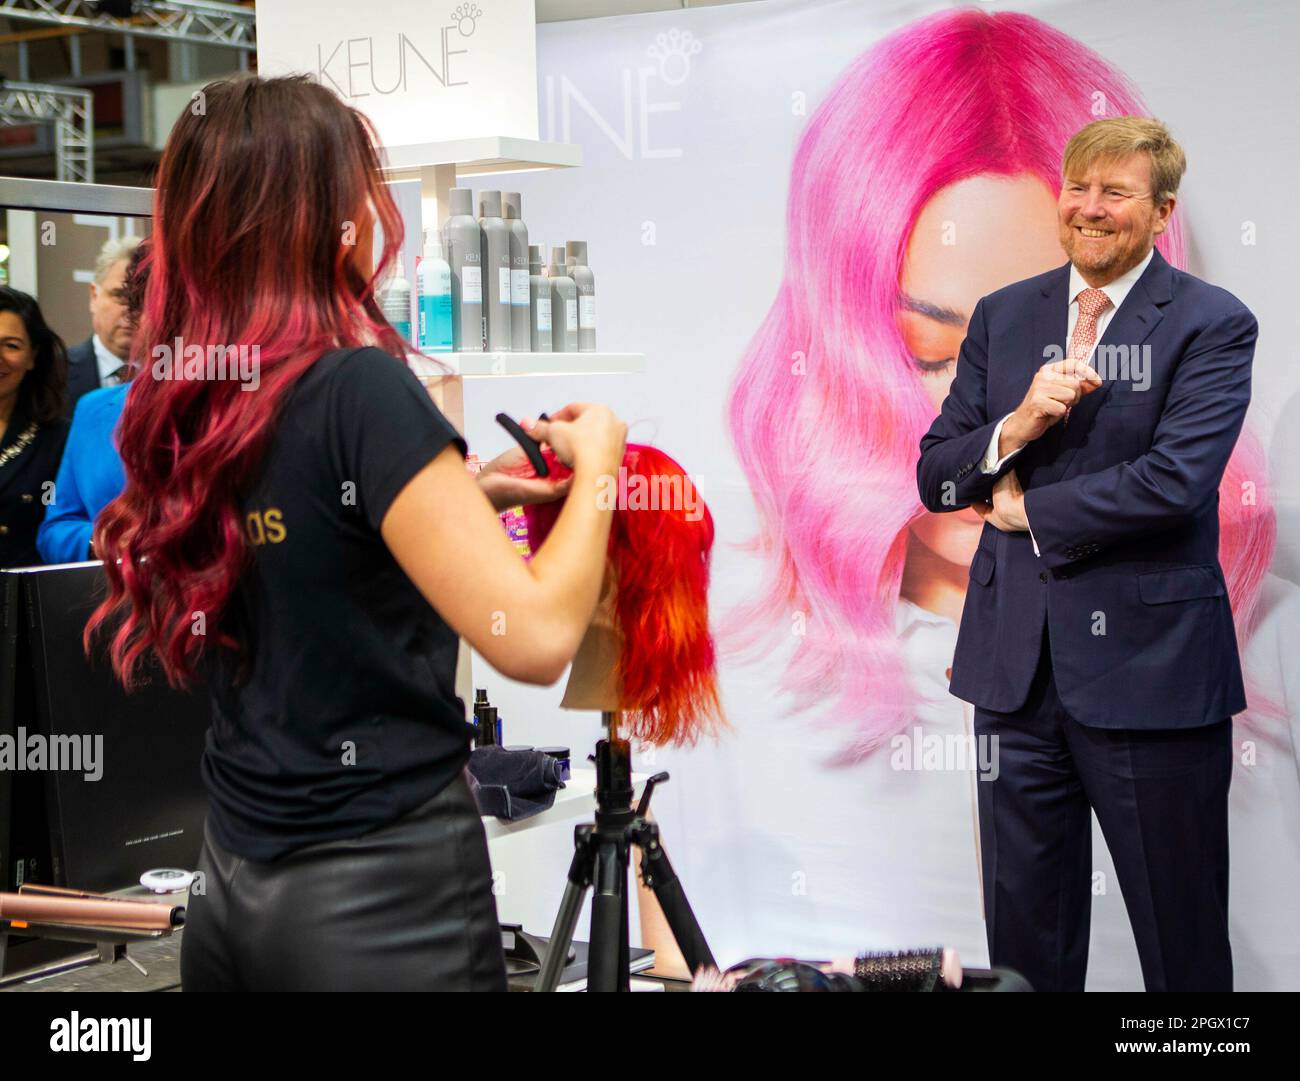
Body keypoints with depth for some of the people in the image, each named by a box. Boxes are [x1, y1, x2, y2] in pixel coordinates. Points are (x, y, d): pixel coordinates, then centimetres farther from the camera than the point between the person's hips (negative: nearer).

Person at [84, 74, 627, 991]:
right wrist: (596, 458, -8)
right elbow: (535, 638, -23)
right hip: (383, 894, -7)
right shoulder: (360, 388, -19)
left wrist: (457, 493, 15)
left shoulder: (187, 402, 3)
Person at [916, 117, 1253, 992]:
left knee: (1182, 941, 6)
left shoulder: (1212, 326, -5)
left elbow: (1174, 483, -18)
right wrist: (1015, 428, -12)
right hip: (1017, 661, 5)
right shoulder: (1003, 317, 10)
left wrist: (1028, 509, -7)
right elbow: (936, 480, 7)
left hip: (1148, 664, -4)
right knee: (1024, 931, 14)